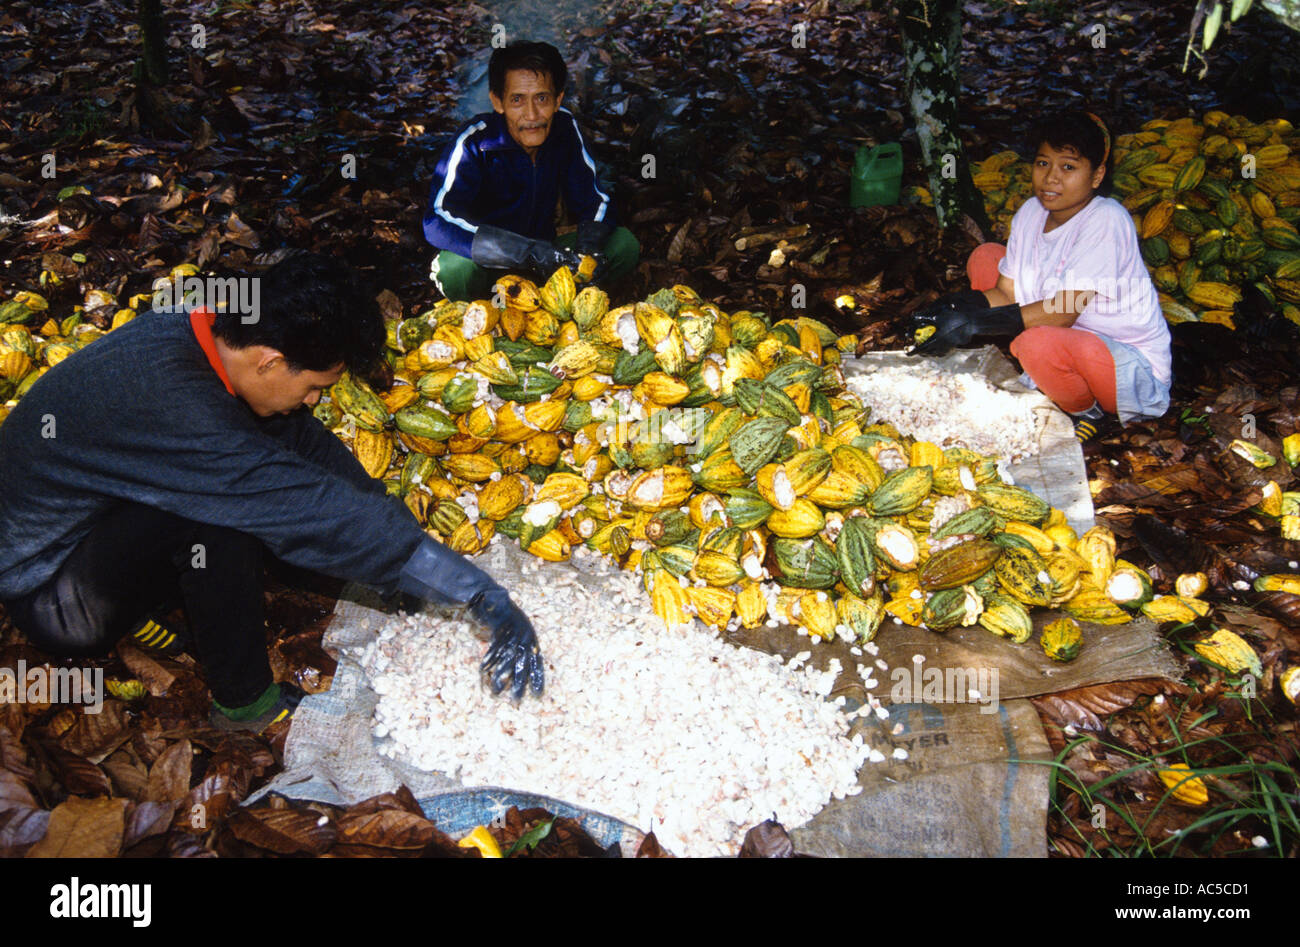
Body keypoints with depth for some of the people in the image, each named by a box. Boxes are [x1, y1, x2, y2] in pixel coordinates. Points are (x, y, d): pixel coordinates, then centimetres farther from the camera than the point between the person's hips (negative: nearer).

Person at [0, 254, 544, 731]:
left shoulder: (200, 332, -10)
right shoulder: (171, 407, -36)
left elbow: (306, 440, 1)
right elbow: (322, 514, -37)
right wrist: (482, 596, -34)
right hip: (46, 595, -8)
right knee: (221, 515, -31)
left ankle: (136, 608, 7)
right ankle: (243, 700, -11)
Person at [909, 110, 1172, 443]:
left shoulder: (1106, 220, -23)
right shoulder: (1032, 212, -1)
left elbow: (1063, 313, -29)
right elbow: (1006, 294, -1)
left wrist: (974, 322, -34)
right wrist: (952, 307, -20)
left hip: (1136, 371, -7)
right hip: (1073, 338, 8)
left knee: (1040, 344, -39)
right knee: (985, 257, 4)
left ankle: (1095, 415, -5)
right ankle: (1033, 378, 9)